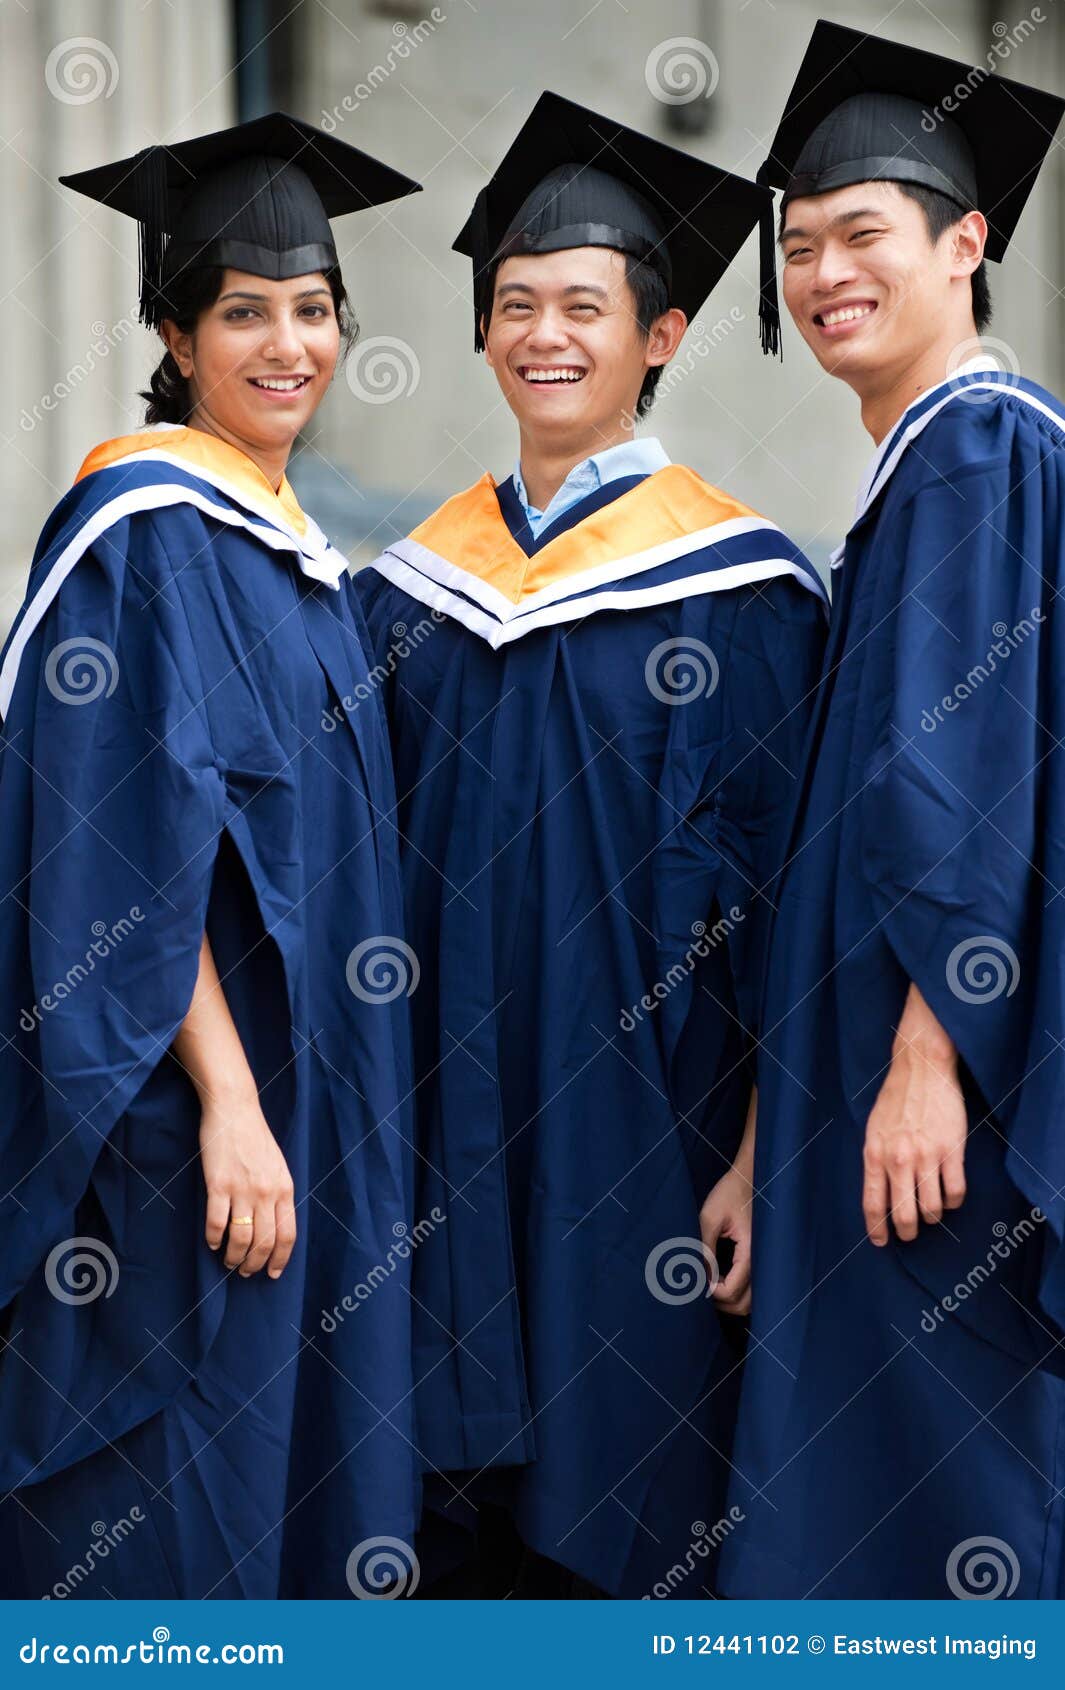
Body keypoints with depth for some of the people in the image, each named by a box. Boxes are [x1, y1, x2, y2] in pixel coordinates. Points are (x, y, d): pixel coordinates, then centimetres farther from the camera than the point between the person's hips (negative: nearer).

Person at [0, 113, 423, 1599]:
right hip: (186, 1099, -9)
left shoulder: (292, 542, 14)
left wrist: (303, 1101, 15)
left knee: (298, 1460, 13)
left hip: (309, 1078, 9)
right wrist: (226, 1101, -24)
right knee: (182, 1490, -3)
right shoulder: (140, 531, -12)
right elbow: (129, 852, -19)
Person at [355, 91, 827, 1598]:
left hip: (640, 1132, -4)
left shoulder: (740, 588, -4)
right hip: (444, 1140, 4)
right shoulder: (414, 583, 10)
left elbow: (787, 895, -7)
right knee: (454, 1527, 9)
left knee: (616, 1519, 2)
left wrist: (763, 1155, -12)